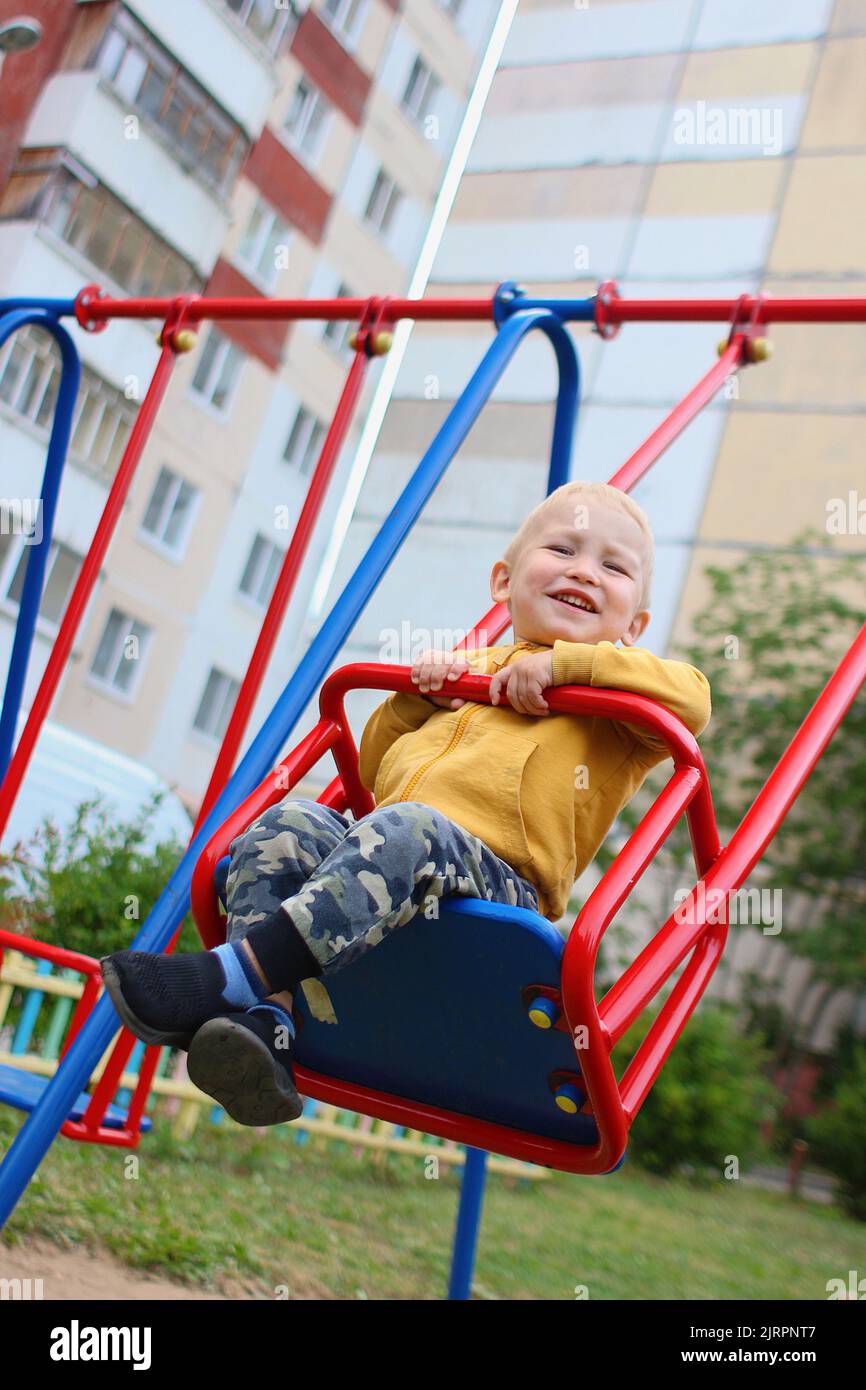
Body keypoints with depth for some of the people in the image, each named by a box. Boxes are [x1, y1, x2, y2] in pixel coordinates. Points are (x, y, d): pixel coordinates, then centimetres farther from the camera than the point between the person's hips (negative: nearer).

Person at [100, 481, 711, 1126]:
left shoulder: (615, 683, 18)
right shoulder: (469, 669, 33)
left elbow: (693, 698, -5)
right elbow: (374, 768, 36)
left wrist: (564, 662, -7)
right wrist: (419, 694, 18)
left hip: (494, 878, -6)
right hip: (379, 845, 6)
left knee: (408, 830, -37)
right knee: (287, 825, -21)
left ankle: (229, 975, -45)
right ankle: (265, 1019, -33)